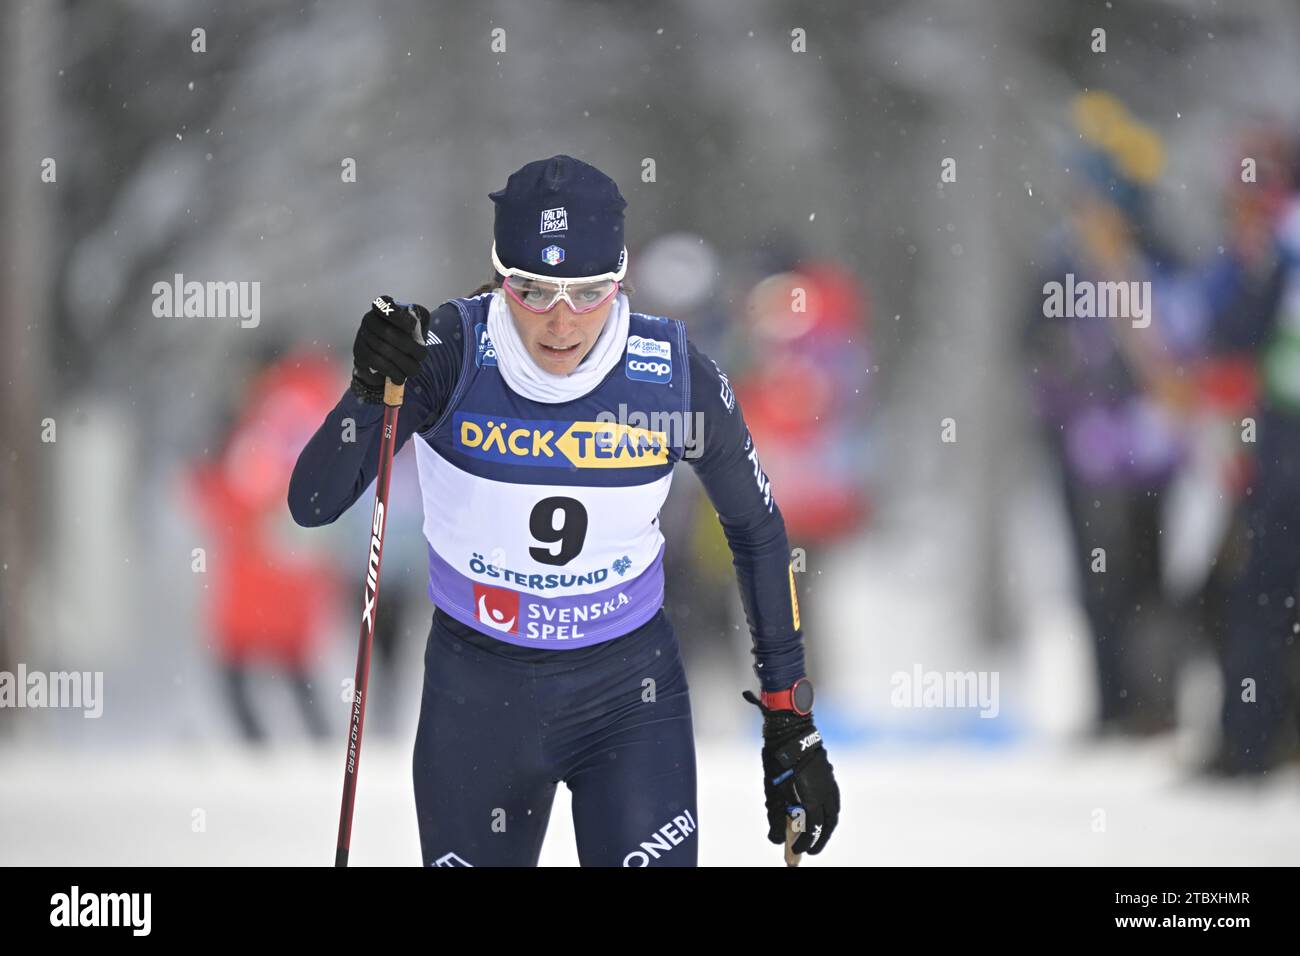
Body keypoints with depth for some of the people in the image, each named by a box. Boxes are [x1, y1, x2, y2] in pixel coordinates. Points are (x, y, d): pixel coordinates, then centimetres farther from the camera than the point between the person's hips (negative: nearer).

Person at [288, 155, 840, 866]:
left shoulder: (674, 375, -15)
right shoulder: (451, 353, -18)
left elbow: (757, 532, 2)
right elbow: (311, 505, -22)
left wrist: (791, 725, 3)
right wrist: (370, 393, -41)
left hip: (628, 693, -1)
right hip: (475, 693, 1)